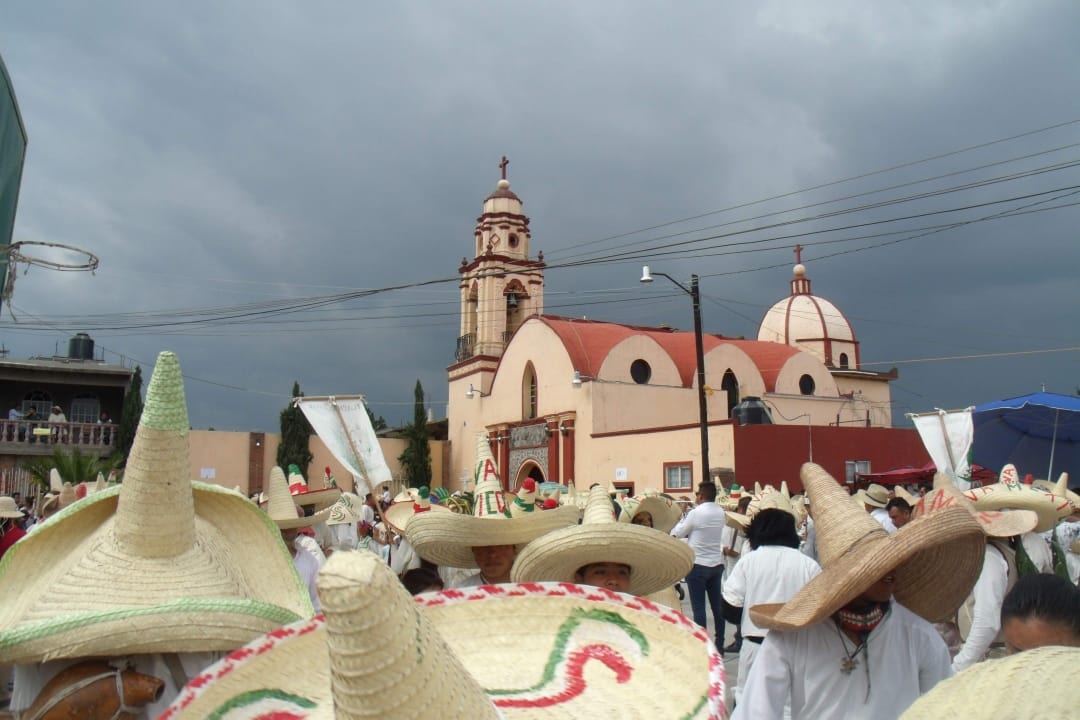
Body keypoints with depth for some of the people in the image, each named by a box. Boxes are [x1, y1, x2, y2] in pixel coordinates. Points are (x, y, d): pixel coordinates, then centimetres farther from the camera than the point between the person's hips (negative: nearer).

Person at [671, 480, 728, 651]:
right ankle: (719, 644, 18)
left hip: (698, 565, -6)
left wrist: (682, 515, 10)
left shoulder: (696, 513, -15)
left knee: (699, 608, -2)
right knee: (717, 605, 11)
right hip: (717, 564, 6)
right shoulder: (720, 512, 4)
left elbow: (677, 533, -4)